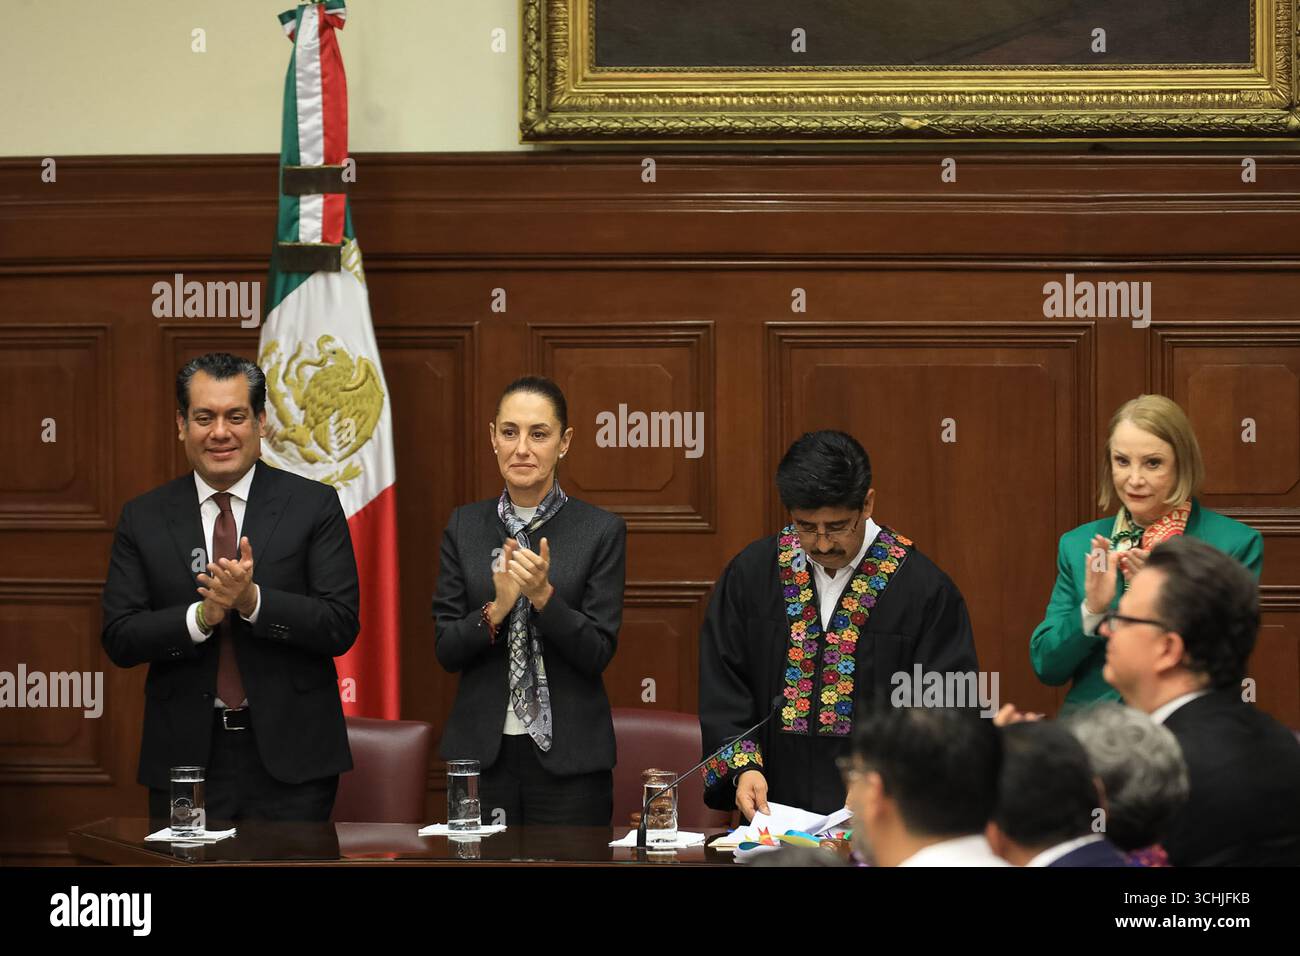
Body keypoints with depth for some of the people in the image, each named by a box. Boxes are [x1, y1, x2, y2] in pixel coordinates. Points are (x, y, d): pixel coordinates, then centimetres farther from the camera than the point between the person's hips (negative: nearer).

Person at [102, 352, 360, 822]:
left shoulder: (313, 506, 1)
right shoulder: (143, 518, 6)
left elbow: (341, 626, -6)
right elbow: (119, 640, 0)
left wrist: (253, 600, -20)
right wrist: (202, 615, -17)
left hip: (290, 756, -1)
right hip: (186, 756, 1)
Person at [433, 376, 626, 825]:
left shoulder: (602, 531, -3)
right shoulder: (464, 527, 6)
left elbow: (598, 652, -7)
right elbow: (446, 649, 2)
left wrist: (543, 595, -21)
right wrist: (496, 610, -16)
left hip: (568, 757, -2)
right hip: (481, 751, 2)